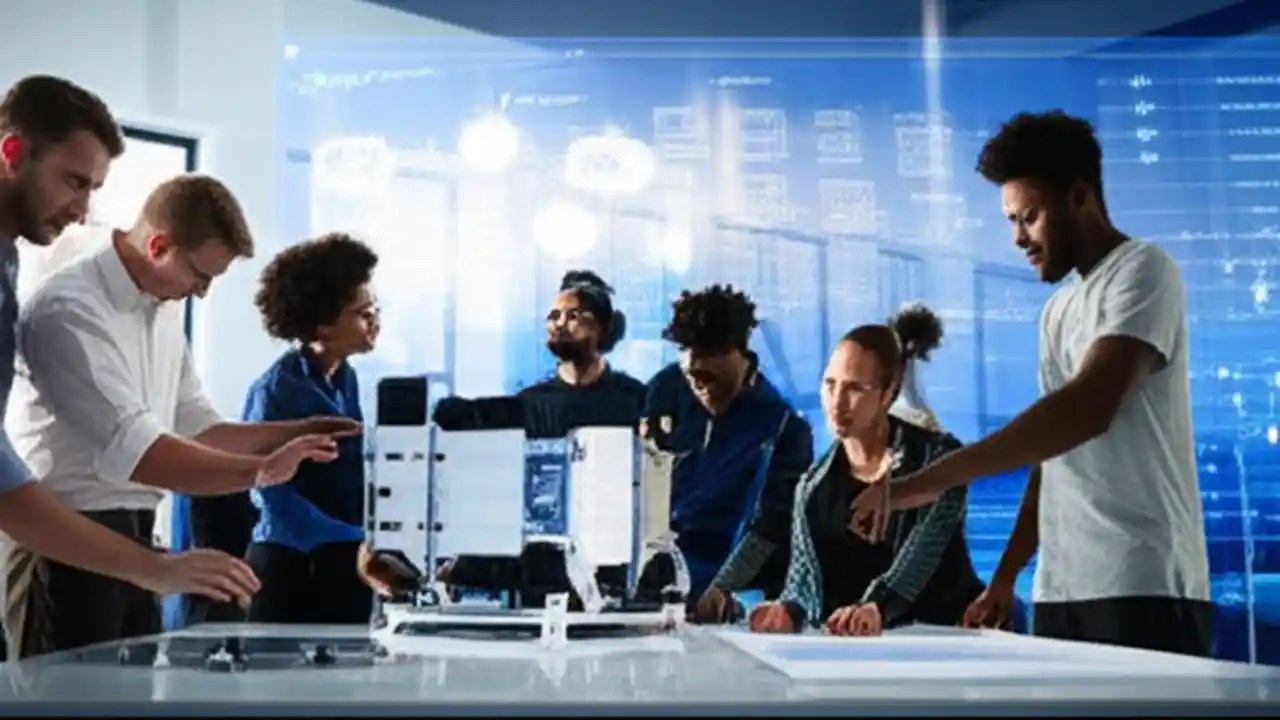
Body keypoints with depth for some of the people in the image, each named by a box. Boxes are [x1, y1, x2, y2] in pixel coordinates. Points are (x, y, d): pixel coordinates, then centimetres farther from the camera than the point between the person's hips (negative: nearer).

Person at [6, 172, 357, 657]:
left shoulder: (162, 308, 11)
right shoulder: (70, 310, -18)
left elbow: (195, 427, 15)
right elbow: (132, 450, -27)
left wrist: (293, 434, 2)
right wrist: (260, 470, -31)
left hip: (131, 538, 9)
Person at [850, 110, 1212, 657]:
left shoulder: (1141, 272, -5)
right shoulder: (1058, 310, 21)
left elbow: (1088, 409, -21)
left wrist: (925, 482, -23)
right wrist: (1005, 576, 16)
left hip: (1142, 588, -7)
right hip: (1060, 589, 7)